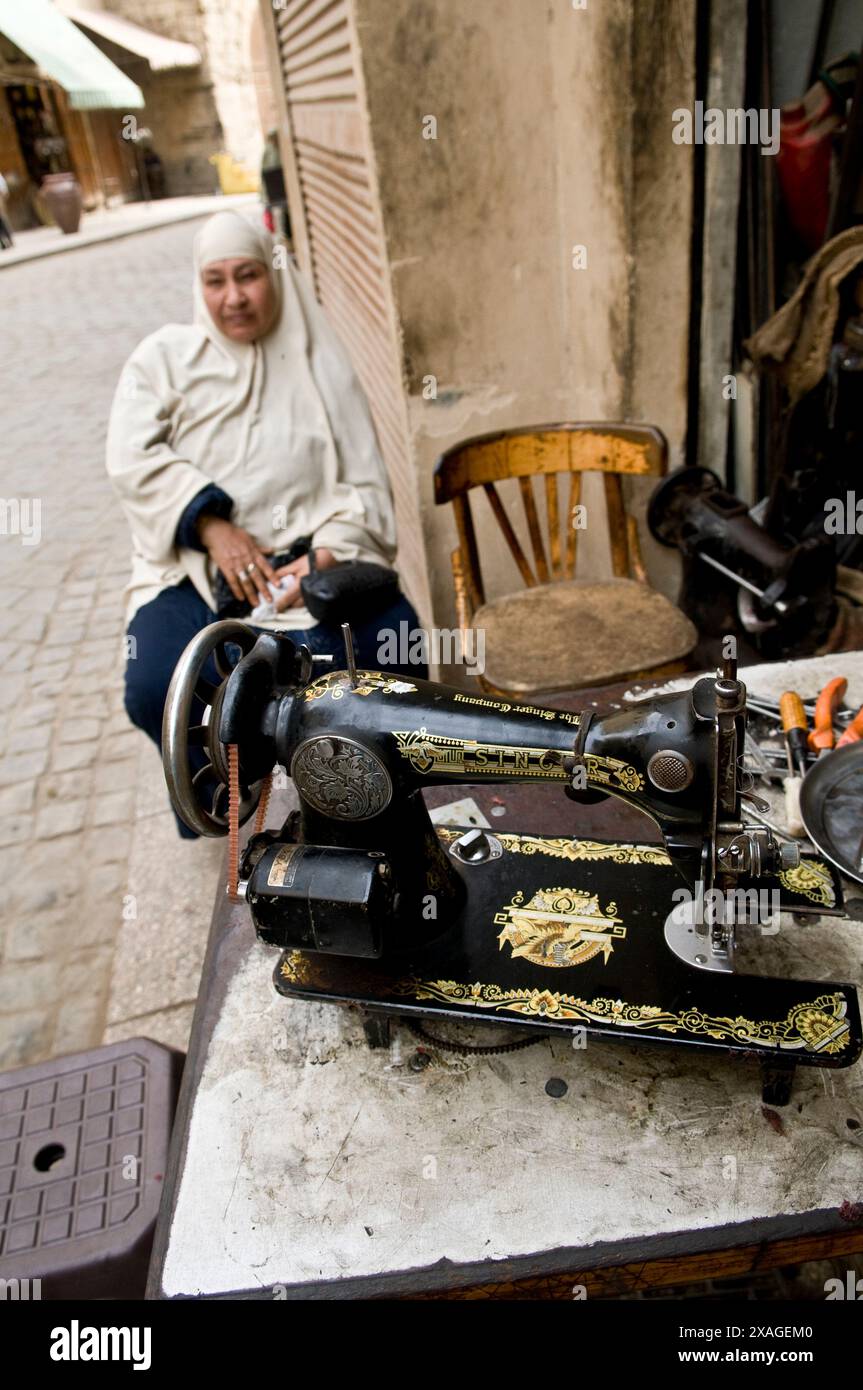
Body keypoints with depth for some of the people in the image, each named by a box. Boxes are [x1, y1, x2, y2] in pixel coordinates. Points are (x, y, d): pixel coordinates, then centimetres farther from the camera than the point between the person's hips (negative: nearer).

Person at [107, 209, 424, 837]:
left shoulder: (320, 365, 11)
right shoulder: (166, 357, 12)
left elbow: (365, 485, 4)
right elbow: (133, 457, -2)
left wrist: (324, 555, -15)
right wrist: (212, 527, -17)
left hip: (313, 556, 1)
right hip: (195, 563, 0)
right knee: (157, 690, -24)